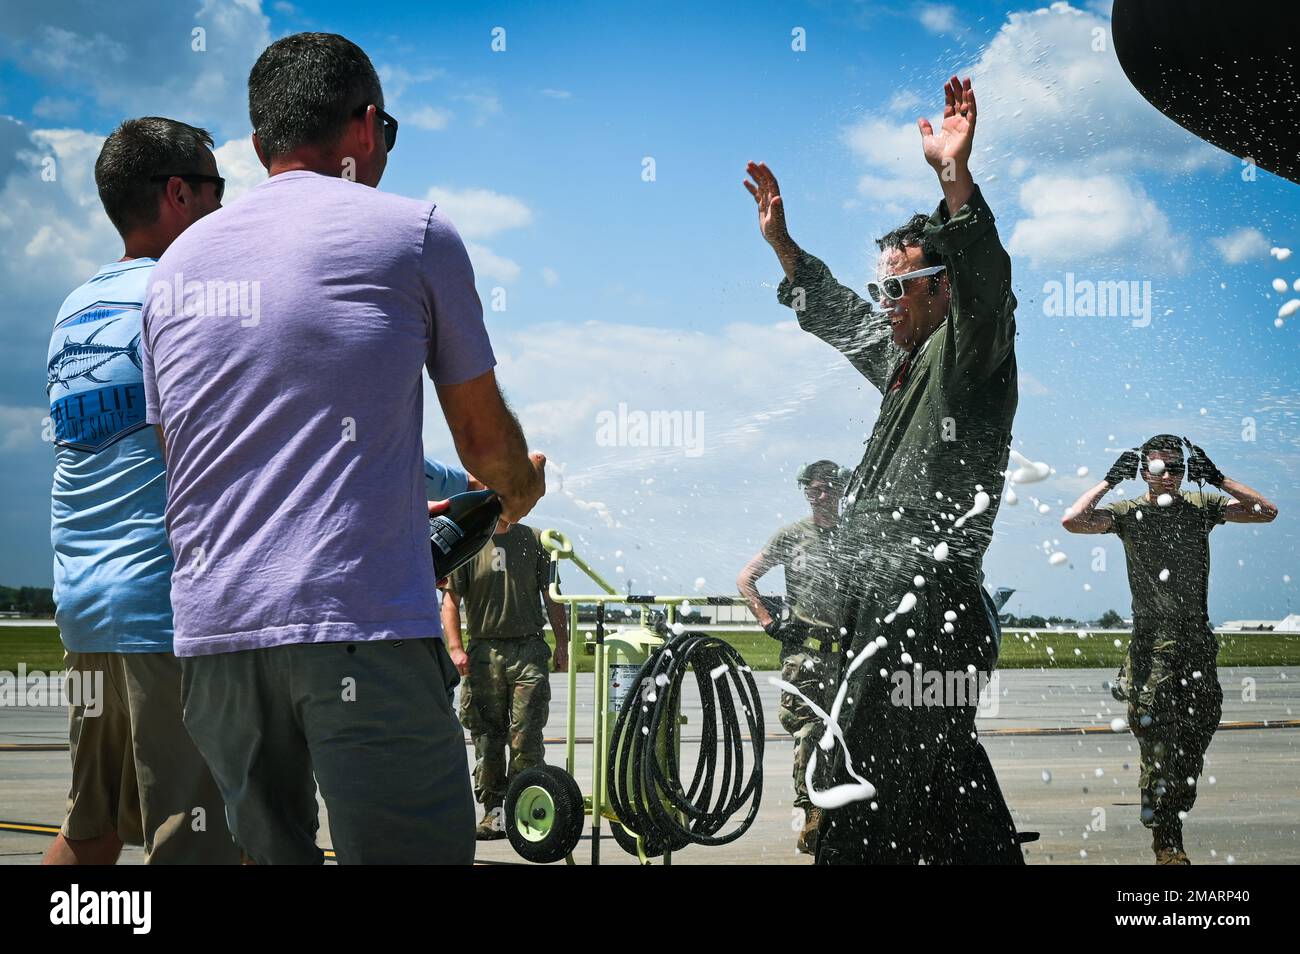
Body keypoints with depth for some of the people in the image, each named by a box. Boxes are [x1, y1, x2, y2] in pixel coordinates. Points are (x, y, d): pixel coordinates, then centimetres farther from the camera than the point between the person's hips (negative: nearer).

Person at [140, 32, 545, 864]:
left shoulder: (177, 264, 18)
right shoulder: (413, 233, 3)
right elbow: (483, 435, 12)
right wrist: (521, 491, 36)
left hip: (209, 632, 6)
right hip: (358, 623, -6)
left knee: (270, 849, 14)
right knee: (409, 847, -4)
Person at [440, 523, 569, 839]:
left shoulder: (533, 539, 10)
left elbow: (552, 597, 13)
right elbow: (450, 600, 2)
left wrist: (562, 645, 8)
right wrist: (455, 648, -9)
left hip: (529, 649, 0)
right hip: (484, 650, 0)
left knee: (526, 736, -5)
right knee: (487, 735, 3)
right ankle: (494, 811, 9)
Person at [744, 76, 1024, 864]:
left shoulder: (966, 356, -6)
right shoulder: (903, 362, 21)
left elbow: (987, 286, -27)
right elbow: (838, 316, 38)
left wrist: (957, 179, -39)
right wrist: (782, 243, 39)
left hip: (929, 611, -10)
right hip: (886, 611, 10)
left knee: (859, 797, -14)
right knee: (946, 776, 17)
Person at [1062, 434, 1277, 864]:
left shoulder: (1201, 506, 6)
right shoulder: (1130, 513, -1)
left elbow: (1266, 512, -1)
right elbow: (1072, 520, -14)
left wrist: (1216, 478, -8)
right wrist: (1111, 480, -10)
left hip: (1198, 640, 3)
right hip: (1152, 642, -3)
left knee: (1199, 730, 7)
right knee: (1158, 743, -7)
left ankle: (1173, 813, 25)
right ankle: (1167, 844, -2)